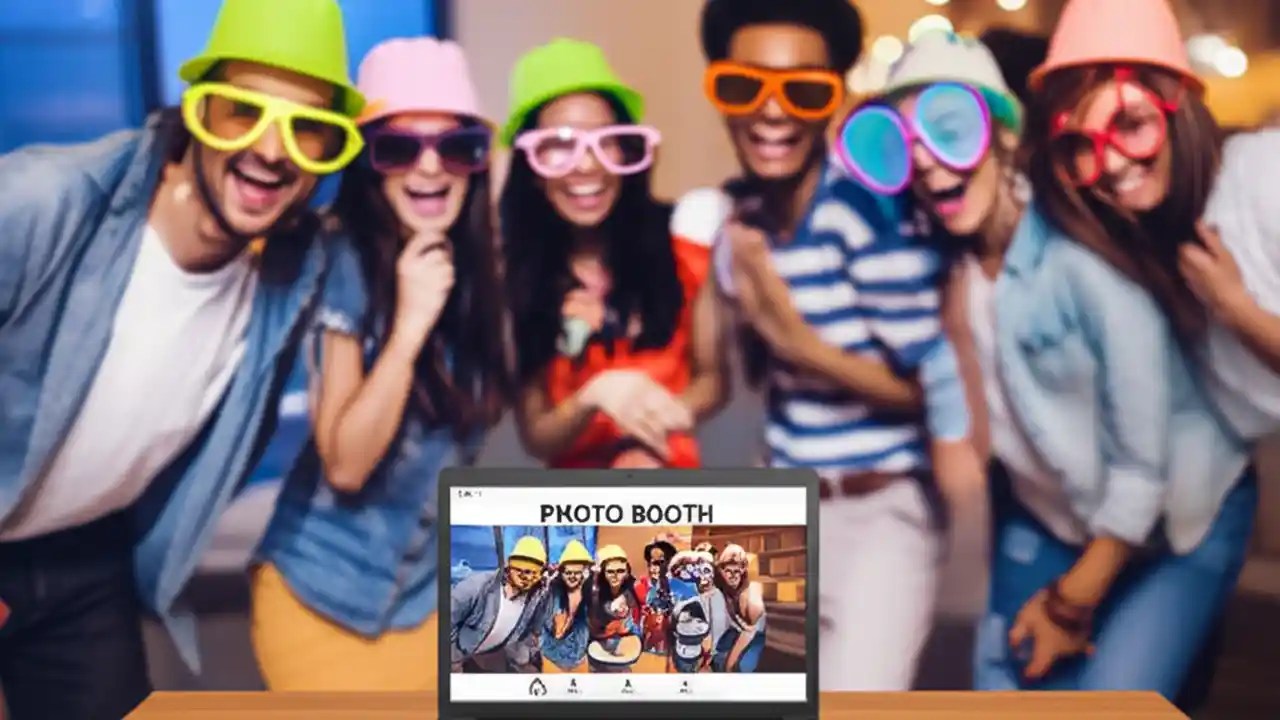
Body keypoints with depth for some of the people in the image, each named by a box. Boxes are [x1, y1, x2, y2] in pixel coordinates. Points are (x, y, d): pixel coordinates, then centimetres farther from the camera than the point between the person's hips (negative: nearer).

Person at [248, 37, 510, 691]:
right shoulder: (339, 266, -18)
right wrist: (410, 322, -30)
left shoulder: (481, 265, -2)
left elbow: (465, 423, 6)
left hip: (427, 589, 5)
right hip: (325, 591, -5)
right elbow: (344, 464, -21)